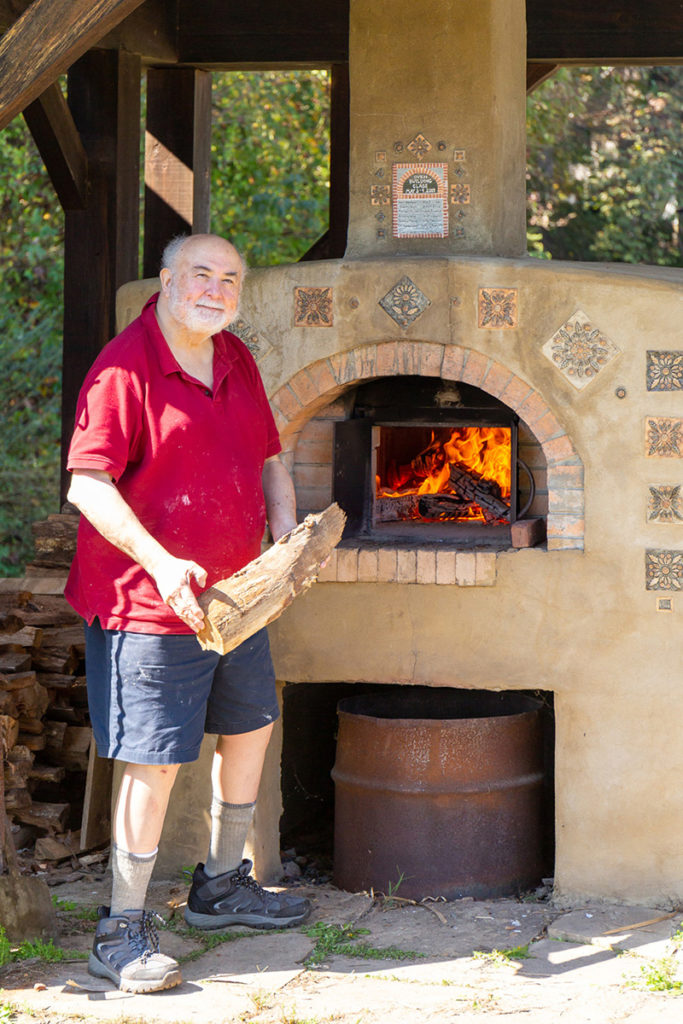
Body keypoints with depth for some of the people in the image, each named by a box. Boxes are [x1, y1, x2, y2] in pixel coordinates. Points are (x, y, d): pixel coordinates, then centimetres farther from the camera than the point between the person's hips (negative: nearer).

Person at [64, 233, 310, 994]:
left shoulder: (235, 362, 10)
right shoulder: (125, 368, -17)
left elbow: (267, 457, 20)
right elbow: (87, 486, -21)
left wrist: (286, 526, 2)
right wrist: (159, 562, -29)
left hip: (234, 596, 9)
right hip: (149, 605, -9)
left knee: (250, 729, 20)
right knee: (156, 760, -8)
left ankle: (220, 887, 38)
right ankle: (122, 934, 3)